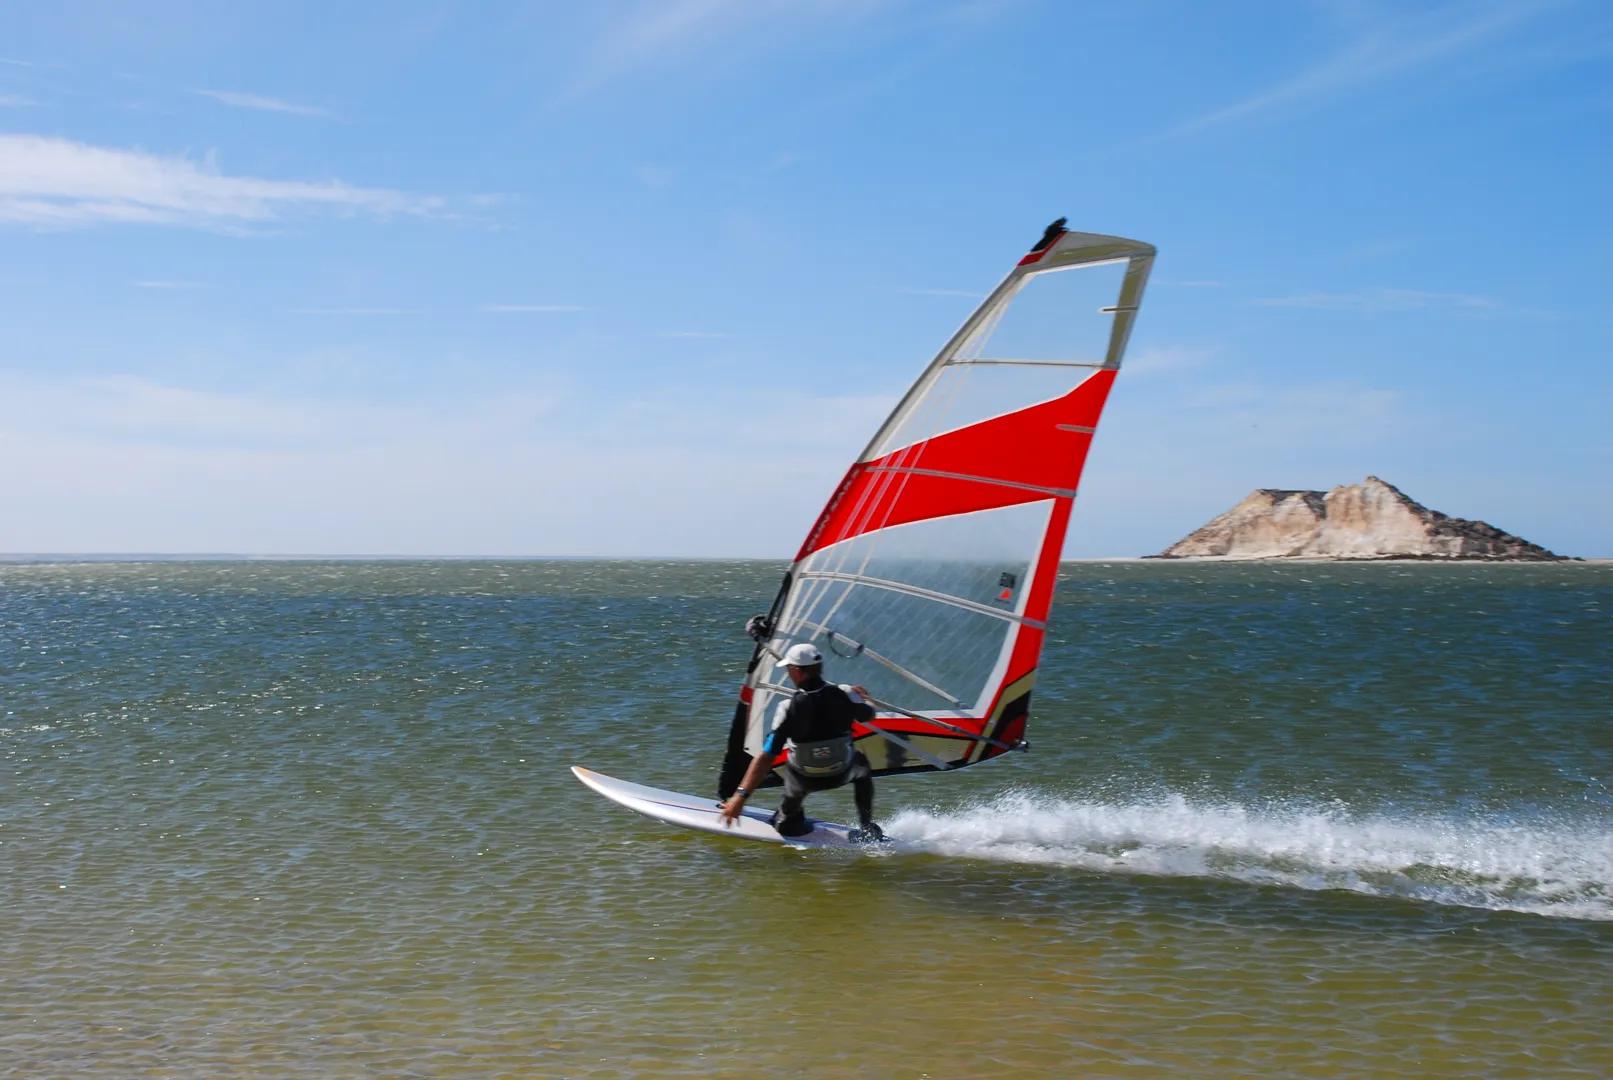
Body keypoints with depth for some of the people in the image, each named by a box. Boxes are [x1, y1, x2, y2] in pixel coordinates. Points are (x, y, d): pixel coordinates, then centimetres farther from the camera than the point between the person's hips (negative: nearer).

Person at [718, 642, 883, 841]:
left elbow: (765, 758, -27)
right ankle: (867, 828, 26)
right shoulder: (845, 695, -18)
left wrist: (740, 795, -26)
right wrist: (856, 695, 26)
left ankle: (788, 820, 32)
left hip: (805, 780, -1)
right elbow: (869, 715, 5)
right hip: (841, 774, 1)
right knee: (859, 762, 35)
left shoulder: (789, 709, -25)